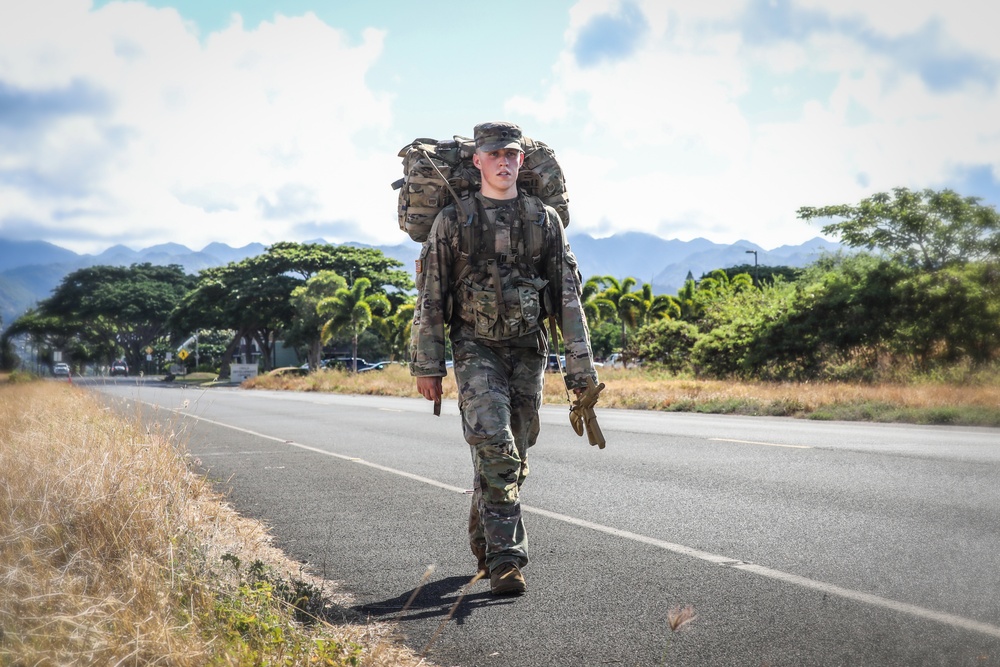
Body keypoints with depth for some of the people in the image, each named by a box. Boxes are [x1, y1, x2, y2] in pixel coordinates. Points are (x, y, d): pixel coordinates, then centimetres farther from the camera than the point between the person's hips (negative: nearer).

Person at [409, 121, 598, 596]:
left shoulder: (544, 219, 5)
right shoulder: (453, 221, -1)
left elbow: (568, 294, 4)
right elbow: (429, 297, 0)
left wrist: (580, 362, -2)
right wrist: (427, 365, -4)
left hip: (528, 348, 3)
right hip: (476, 348, -3)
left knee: (514, 456, 9)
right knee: (494, 447, -18)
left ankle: (485, 544, 29)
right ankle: (505, 558, -14)